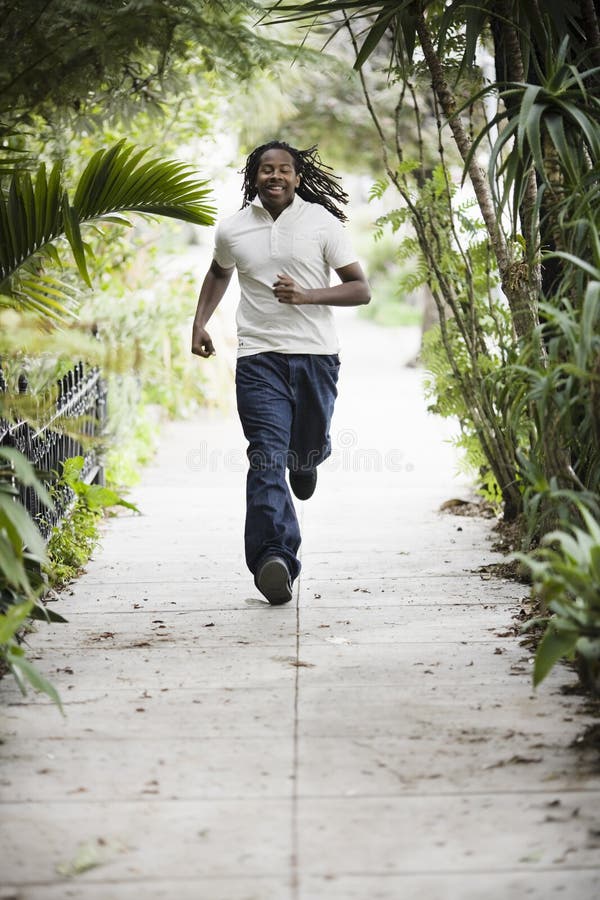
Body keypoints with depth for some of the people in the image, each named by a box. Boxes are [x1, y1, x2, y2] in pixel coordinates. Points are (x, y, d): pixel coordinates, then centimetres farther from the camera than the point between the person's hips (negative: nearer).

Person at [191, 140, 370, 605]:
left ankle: (303, 461, 54)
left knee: (310, 447, 14)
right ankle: (274, 559, -22)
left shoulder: (322, 223, 0)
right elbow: (218, 273, 30)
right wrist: (200, 322, 17)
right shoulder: (232, 230, 7)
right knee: (266, 457, -13)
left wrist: (305, 296, -16)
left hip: (316, 356, 0)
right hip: (259, 358, 0)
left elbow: (361, 288, -1)